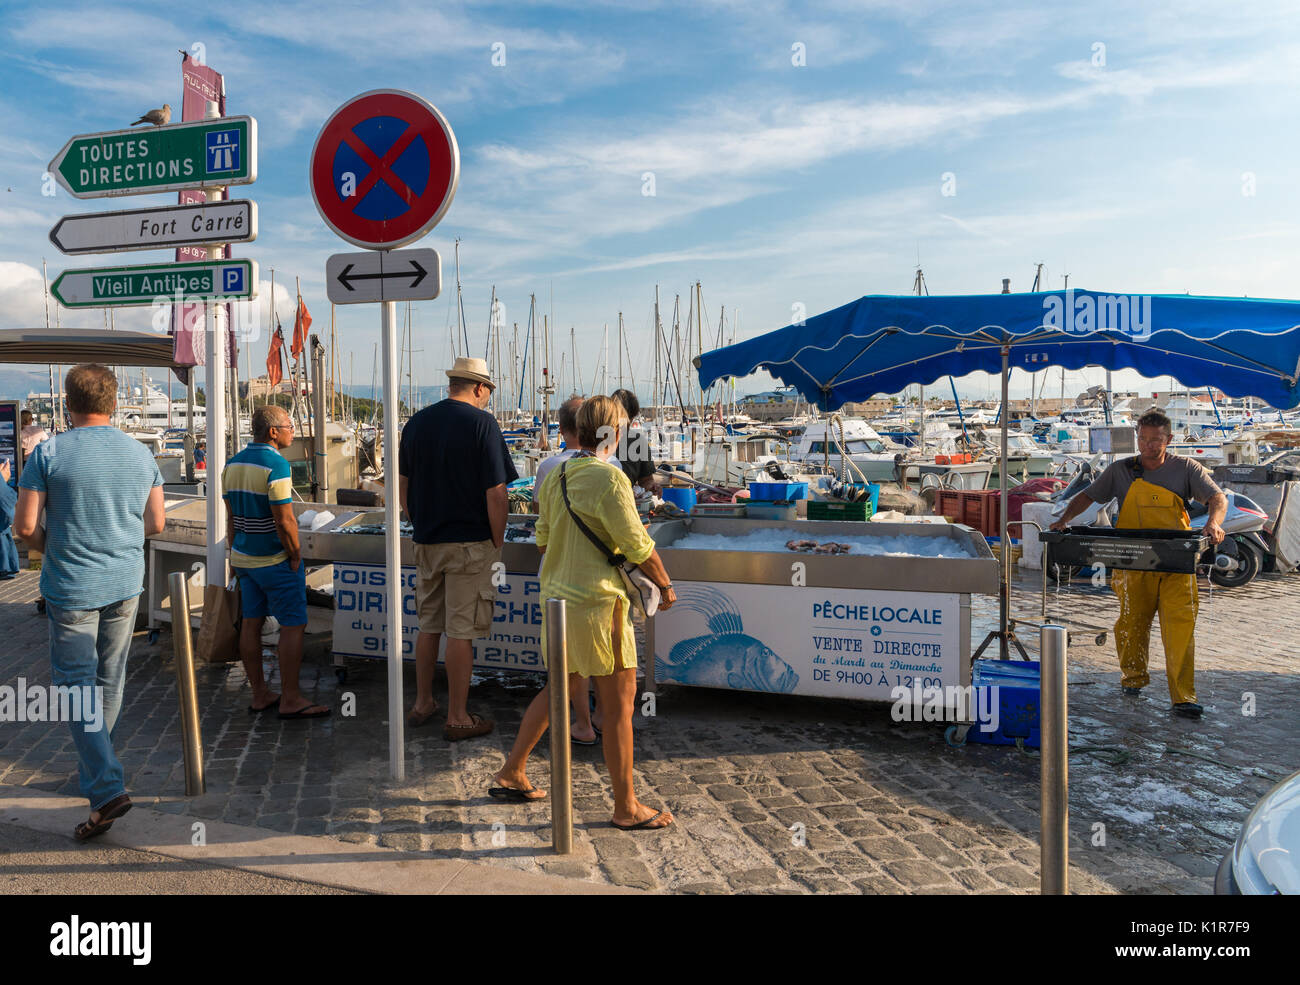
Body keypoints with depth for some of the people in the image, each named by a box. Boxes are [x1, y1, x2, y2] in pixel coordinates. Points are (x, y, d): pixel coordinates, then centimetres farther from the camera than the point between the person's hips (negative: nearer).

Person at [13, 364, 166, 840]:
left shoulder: (48, 454, -12)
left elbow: (25, 526, -11)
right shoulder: (140, 454, 0)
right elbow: (156, 523, 5)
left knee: (77, 684, 0)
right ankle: (97, 766, 35)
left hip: (71, 587, -4)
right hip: (125, 585, 4)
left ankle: (106, 788, -9)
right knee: (110, 680, 17)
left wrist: (50, 547, 9)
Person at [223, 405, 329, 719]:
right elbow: (285, 521, -21)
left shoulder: (232, 464, 7)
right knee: (293, 625, -1)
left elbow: (231, 517, 12)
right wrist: (296, 557, -11)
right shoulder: (275, 465, -19)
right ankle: (290, 700, 2)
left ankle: (260, 694, 19)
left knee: (251, 623, 11)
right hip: (275, 560, -8)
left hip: (245, 558, 9)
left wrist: (236, 555, 19)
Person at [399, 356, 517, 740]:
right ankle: (457, 718, 10)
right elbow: (496, 494, -15)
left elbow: (402, 485, 13)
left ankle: (422, 704, 28)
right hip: (469, 543, -6)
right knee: (461, 630, 1)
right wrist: (498, 542, -4)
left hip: (426, 543, 6)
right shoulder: (481, 423, -11)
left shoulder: (416, 422, 7)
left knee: (428, 625, 17)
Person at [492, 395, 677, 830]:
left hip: (558, 598, 9)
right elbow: (638, 546, -14)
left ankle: (511, 774, 31)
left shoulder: (555, 477, 6)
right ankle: (626, 807, 13)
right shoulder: (608, 479, -18)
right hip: (598, 603, -8)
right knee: (619, 704, 3)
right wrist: (665, 585, 1)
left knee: (558, 687, 23)